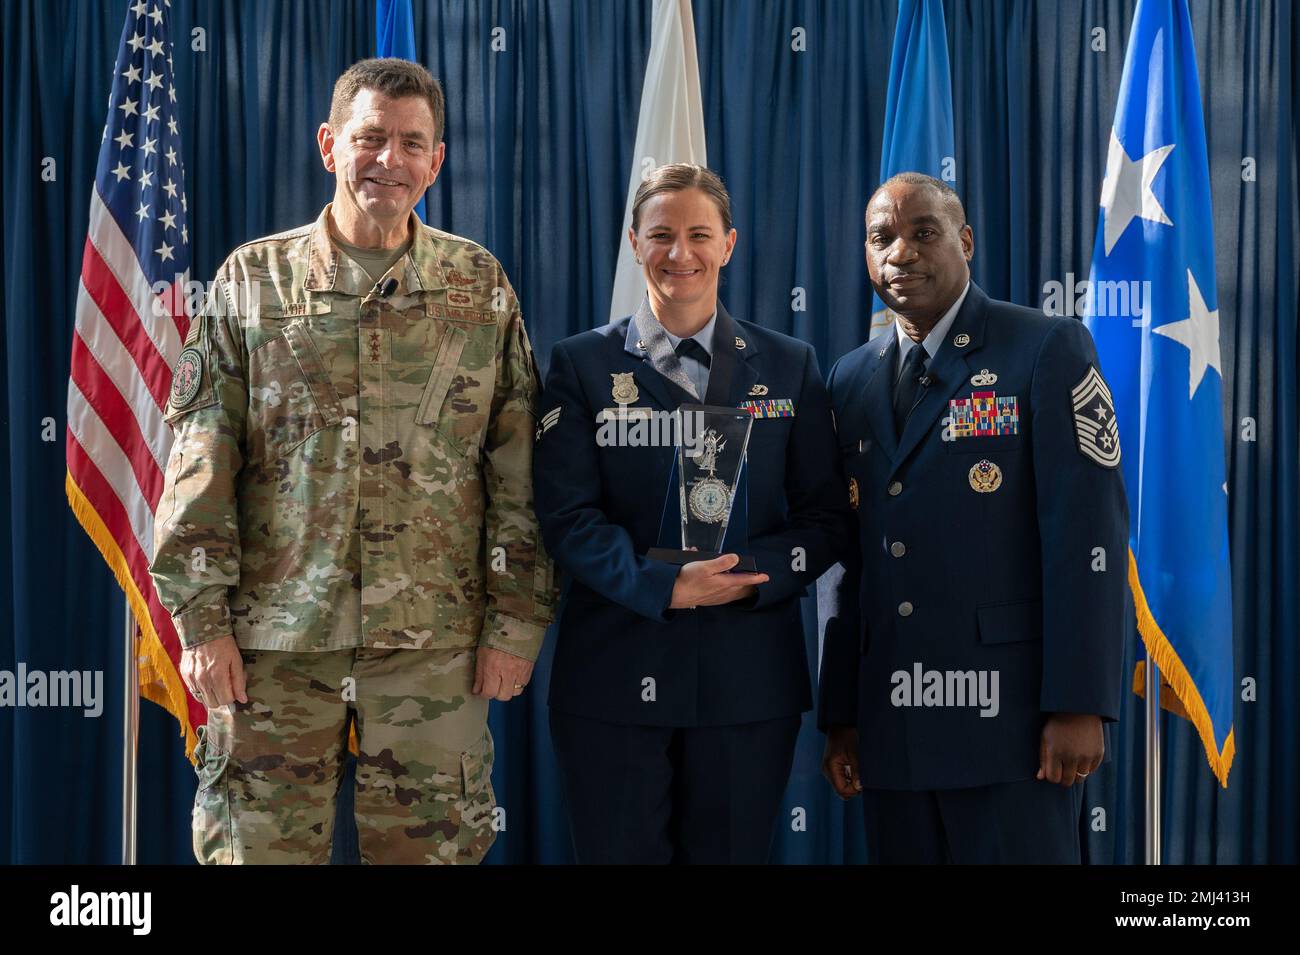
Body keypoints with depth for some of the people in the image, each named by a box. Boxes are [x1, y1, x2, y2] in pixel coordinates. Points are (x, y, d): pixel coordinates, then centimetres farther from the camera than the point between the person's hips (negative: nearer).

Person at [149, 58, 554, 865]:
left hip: (434, 641, 0)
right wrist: (202, 619, -4)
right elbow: (199, 466, 2)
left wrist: (516, 619, 0)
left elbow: (519, 472, 5)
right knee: (261, 841, 5)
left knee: (429, 843, 7)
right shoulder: (252, 280, 5)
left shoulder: (481, 288, 6)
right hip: (274, 639, 0)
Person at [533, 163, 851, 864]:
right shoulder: (582, 364, 4)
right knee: (617, 854, 6)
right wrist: (663, 585, -19)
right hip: (615, 673, -1)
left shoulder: (788, 366, 9)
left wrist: (752, 572, -15)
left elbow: (826, 516, 5)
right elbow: (566, 515, -4)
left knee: (732, 854, 9)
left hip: (750, 678, 1)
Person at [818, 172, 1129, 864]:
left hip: (1010, 712, -5)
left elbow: (1087, 532, -9)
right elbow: (849, 554, 14)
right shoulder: (851, 380, 14)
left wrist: (1078, 705, -14)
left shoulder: (1048, 350, -2)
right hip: (889, 723, 5)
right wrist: (839, 715, 11)